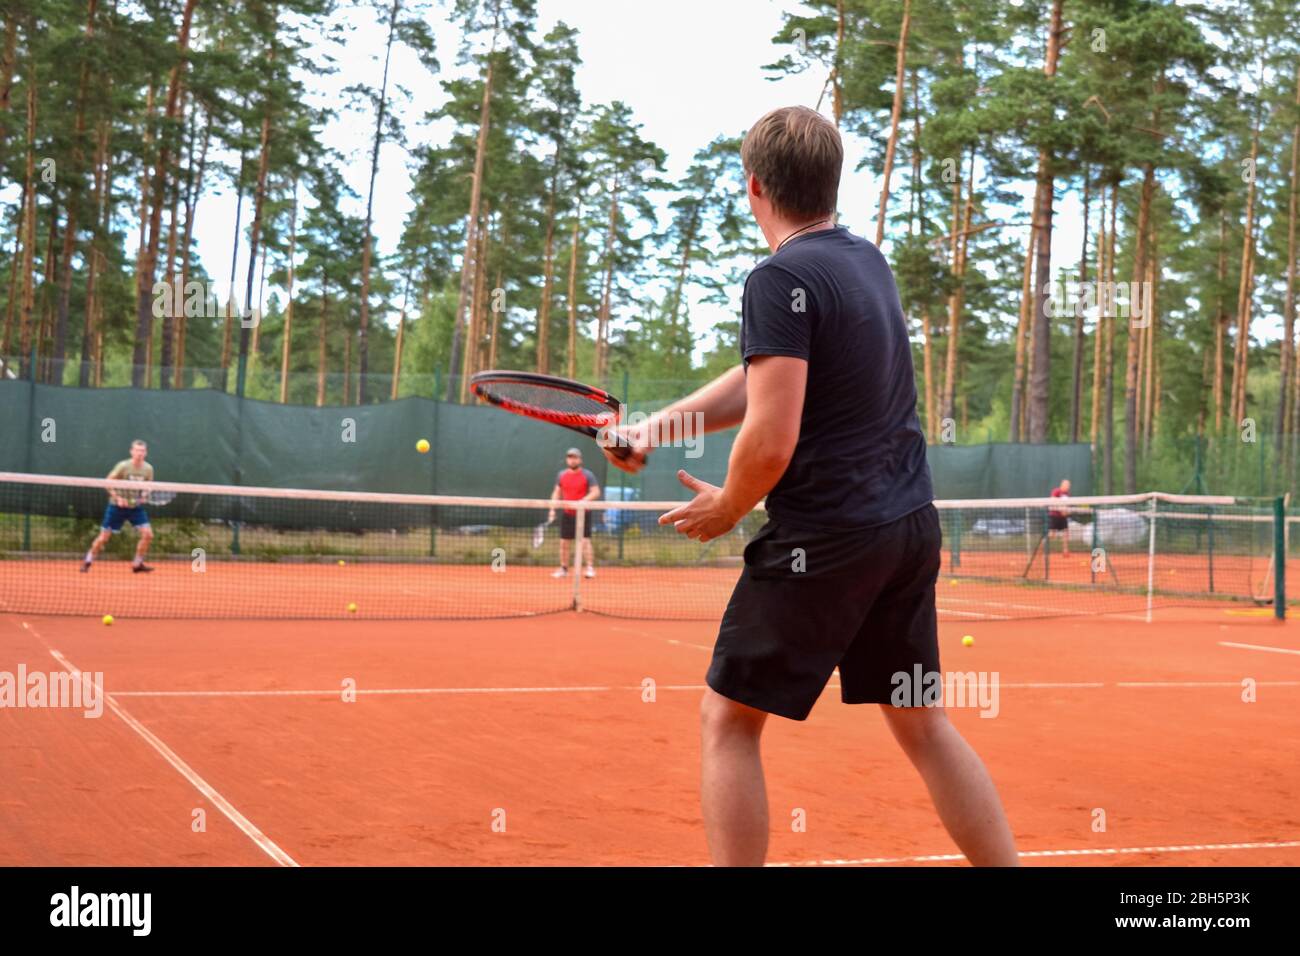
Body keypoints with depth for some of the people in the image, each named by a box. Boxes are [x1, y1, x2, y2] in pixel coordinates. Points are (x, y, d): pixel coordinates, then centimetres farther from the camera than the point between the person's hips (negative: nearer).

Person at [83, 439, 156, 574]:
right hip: (117, 506, -3)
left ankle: (137, 564, 6)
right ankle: (88, 561, 23)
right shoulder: (123, 466, -17)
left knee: (148, 534, -11)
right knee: (103, 537, 0)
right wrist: (117, 497, -21)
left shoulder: (148, 469, -7)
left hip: (136, 506, 3)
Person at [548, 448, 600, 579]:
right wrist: (552, 509, 4)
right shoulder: (561, 475, 8)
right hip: (567, 513, 4)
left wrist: (583, 501, -25)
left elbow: (596, 492, -11)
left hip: (583, 513, -4)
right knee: (563, 542, 7)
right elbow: (556, 493, 15)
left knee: (585, 541, -13)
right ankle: (563, 569, 19)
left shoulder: (587, 475, -5)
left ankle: (590, 568, -11)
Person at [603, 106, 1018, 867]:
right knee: (920, 721, 16)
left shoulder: (782, 278, -15)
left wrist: (728, 508, -2)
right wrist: (658, 426, 5)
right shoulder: (868, 259, 11)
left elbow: (772, 438, -21)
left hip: (827, 539, -8)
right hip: (911, 527, 8)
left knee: (729, 719, 5)